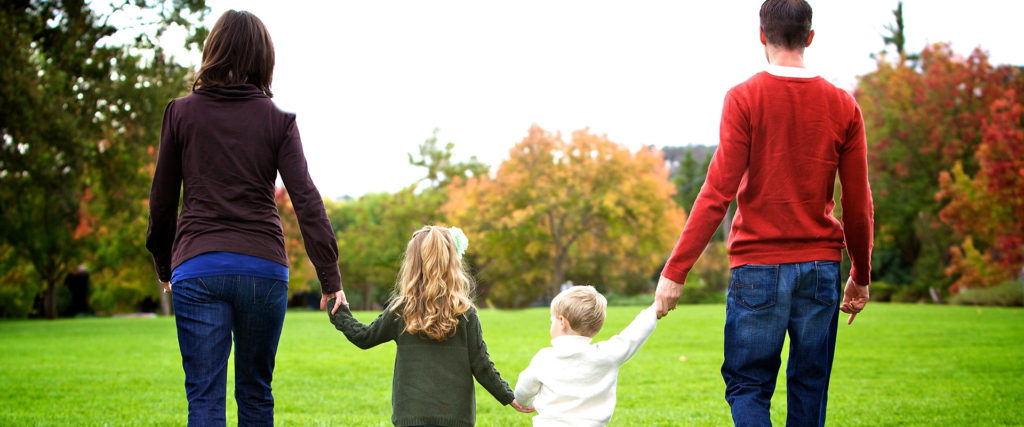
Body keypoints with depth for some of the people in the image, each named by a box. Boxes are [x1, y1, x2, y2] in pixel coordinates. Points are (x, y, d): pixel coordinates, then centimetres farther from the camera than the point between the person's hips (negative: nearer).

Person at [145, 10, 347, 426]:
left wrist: (164, 267, 21)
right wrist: (330, 278, -2)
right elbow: (306, 201, -4)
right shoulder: (278, 121, 3)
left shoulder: (181, 113, 4)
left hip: (198, 268, -1)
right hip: (263, 267, 1)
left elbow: (162, 201, 8)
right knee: (255, 392, 13)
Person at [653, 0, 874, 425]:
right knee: (809, 389, 11)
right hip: (821, 264, 3)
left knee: (747, 386, 4)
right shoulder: (843, 106, 4)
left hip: (758, 267, -3)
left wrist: (675, 271, -8)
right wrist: (861, 276, 20)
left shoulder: (744, 98, -6)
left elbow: (718, 192, -11)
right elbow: (858, 204, 7)